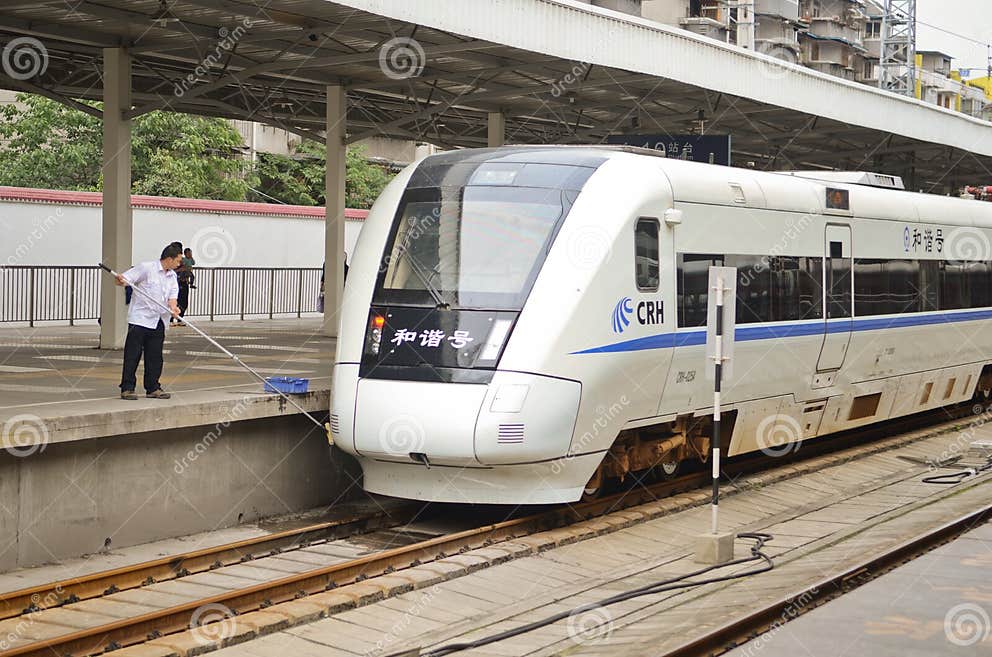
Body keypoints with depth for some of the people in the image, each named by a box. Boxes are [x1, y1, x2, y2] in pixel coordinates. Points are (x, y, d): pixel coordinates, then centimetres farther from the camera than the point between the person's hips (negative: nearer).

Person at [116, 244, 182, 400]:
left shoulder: (172, 276, 13)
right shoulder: (146, 268, -7)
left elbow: (172, 296, 5)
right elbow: (124, 279, -7)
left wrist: (173, 307, -17)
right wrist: (120, 280, -31)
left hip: (158, 321, 6)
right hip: (140, 318, -6)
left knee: (155, 356, 9)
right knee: (133, 355, -4)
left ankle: (153, 388, 17)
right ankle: (127, 388, -1)